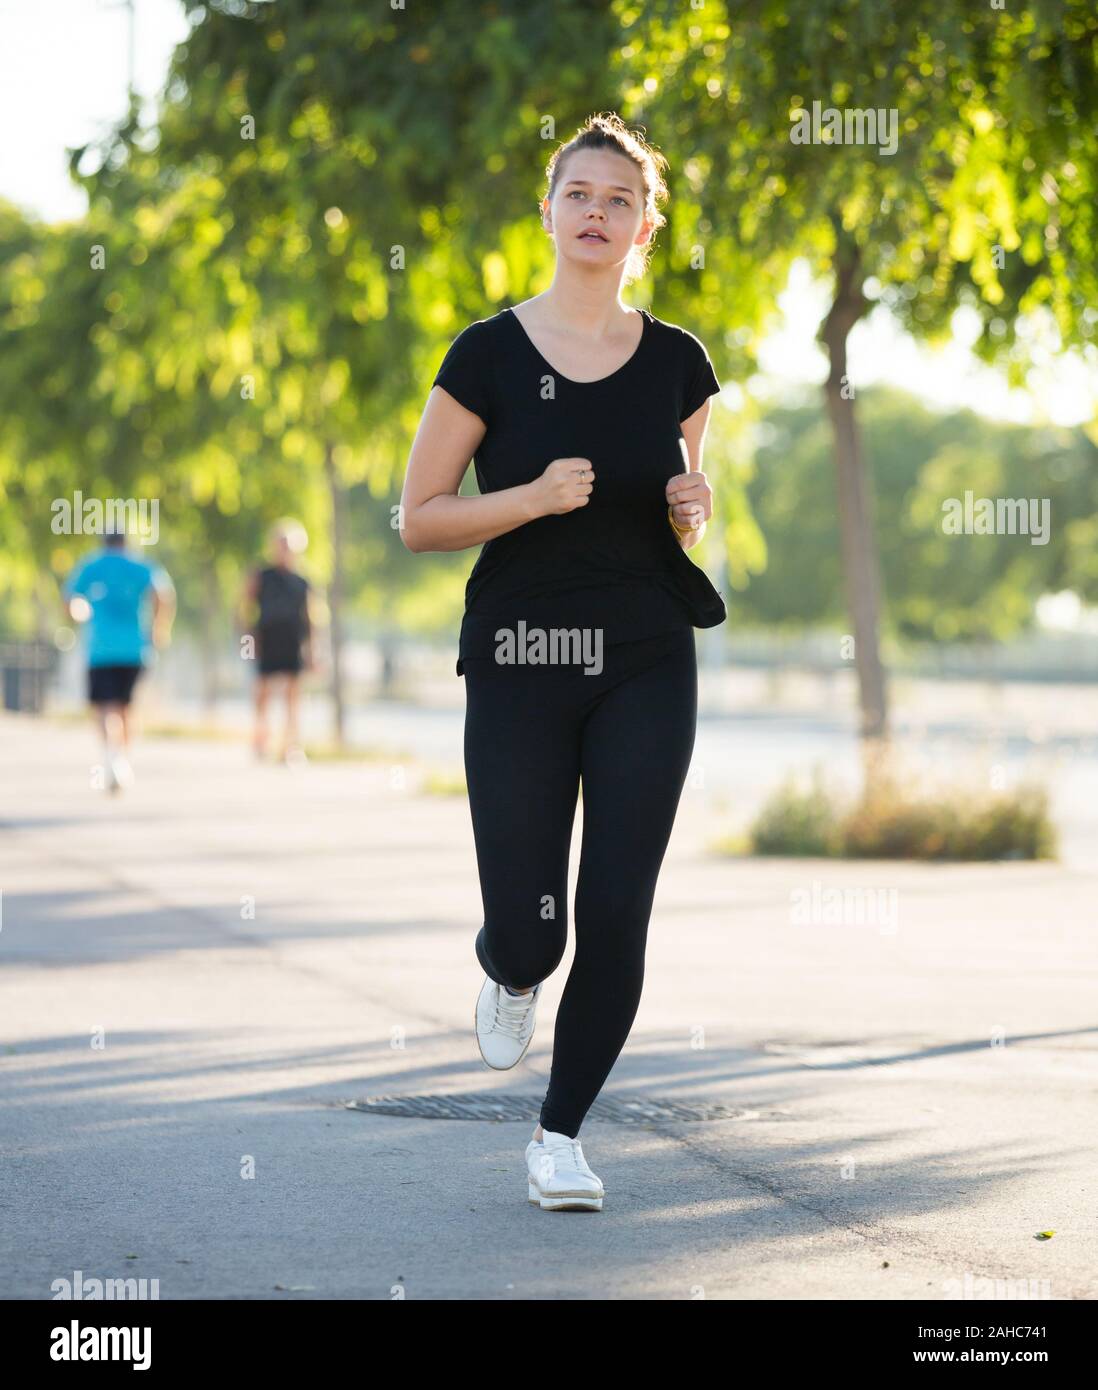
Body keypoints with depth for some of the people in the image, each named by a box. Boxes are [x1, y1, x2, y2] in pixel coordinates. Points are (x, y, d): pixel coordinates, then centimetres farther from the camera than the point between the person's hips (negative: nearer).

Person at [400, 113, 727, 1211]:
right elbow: (418, 519, -2)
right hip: (521, 659, -2)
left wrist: (690, 511, -4)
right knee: (528, 927, -5)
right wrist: (537, 496, -16)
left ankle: (561, 1133, 13)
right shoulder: (489, 355, -2)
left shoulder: (676, 362, 6)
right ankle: (509, 976, 33)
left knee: (616, 916, -4)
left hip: (646, 665, 2)